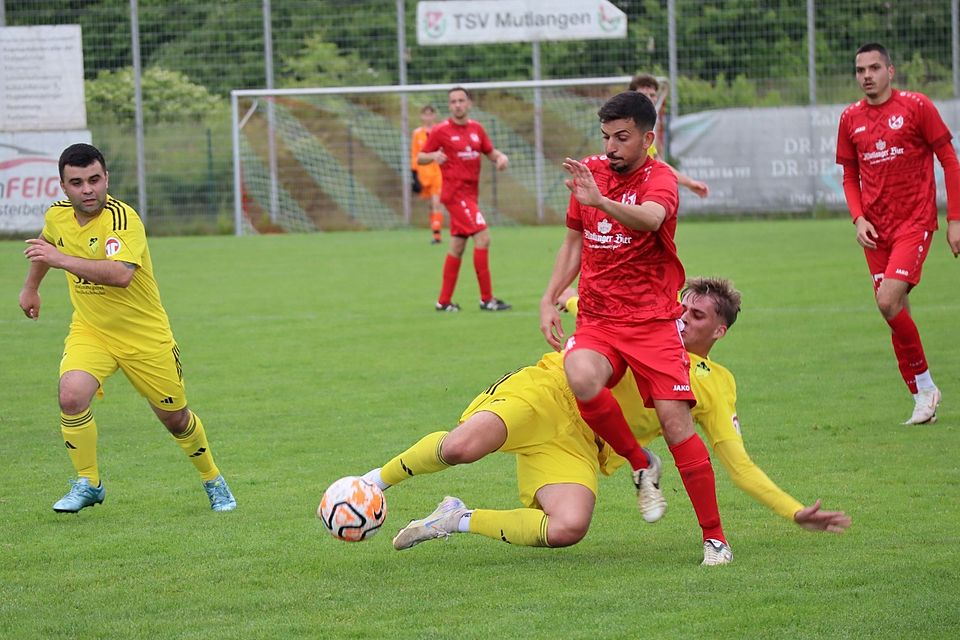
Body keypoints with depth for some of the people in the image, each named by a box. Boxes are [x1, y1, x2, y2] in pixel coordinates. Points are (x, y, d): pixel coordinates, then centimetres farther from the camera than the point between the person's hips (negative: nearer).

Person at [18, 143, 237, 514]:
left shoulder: (123, 219, -27)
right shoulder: (57, 216, -6)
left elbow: (121, 274, -44)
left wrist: (62, 259, -44)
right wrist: (31, 286, 30)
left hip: (144, 336, -4)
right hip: (89, 330, 4)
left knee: (175, 417, 10)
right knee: (72, 396, -24)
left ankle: (212, 480, 37)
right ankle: (87, 484, -4)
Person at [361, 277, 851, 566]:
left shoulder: (715, 386, 11)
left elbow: (739, 465, 8)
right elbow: (576, 301, 20)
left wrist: (795, 512, -2)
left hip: (578, 447, 1)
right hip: (545, 394, -1)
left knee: (568, 528, -32)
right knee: (462, 446, -32)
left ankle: (460, 521, -9)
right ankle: (378, 479, -4)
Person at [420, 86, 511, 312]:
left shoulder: (476, 128, 11)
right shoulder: (441, 131, -6)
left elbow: (490, 152, 18)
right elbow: (420, 157, -1)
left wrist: (501, 157, -5)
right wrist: (434, 156, -23)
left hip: (470, 194, 7)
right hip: (455, 193, -7)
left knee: (457, 247, 11)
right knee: (482, 238, -16)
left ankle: (444, 301, 19)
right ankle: (486, 298, -13)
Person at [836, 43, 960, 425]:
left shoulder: (916, 107, -5)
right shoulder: (851, 118, 8)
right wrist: (858, 218, -2)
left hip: (915, 221, -5)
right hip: (876, 229, 5)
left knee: (889, 302, -20)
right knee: (895, 311, 4)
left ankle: (924, 383, -4)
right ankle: (923, 396, 15)